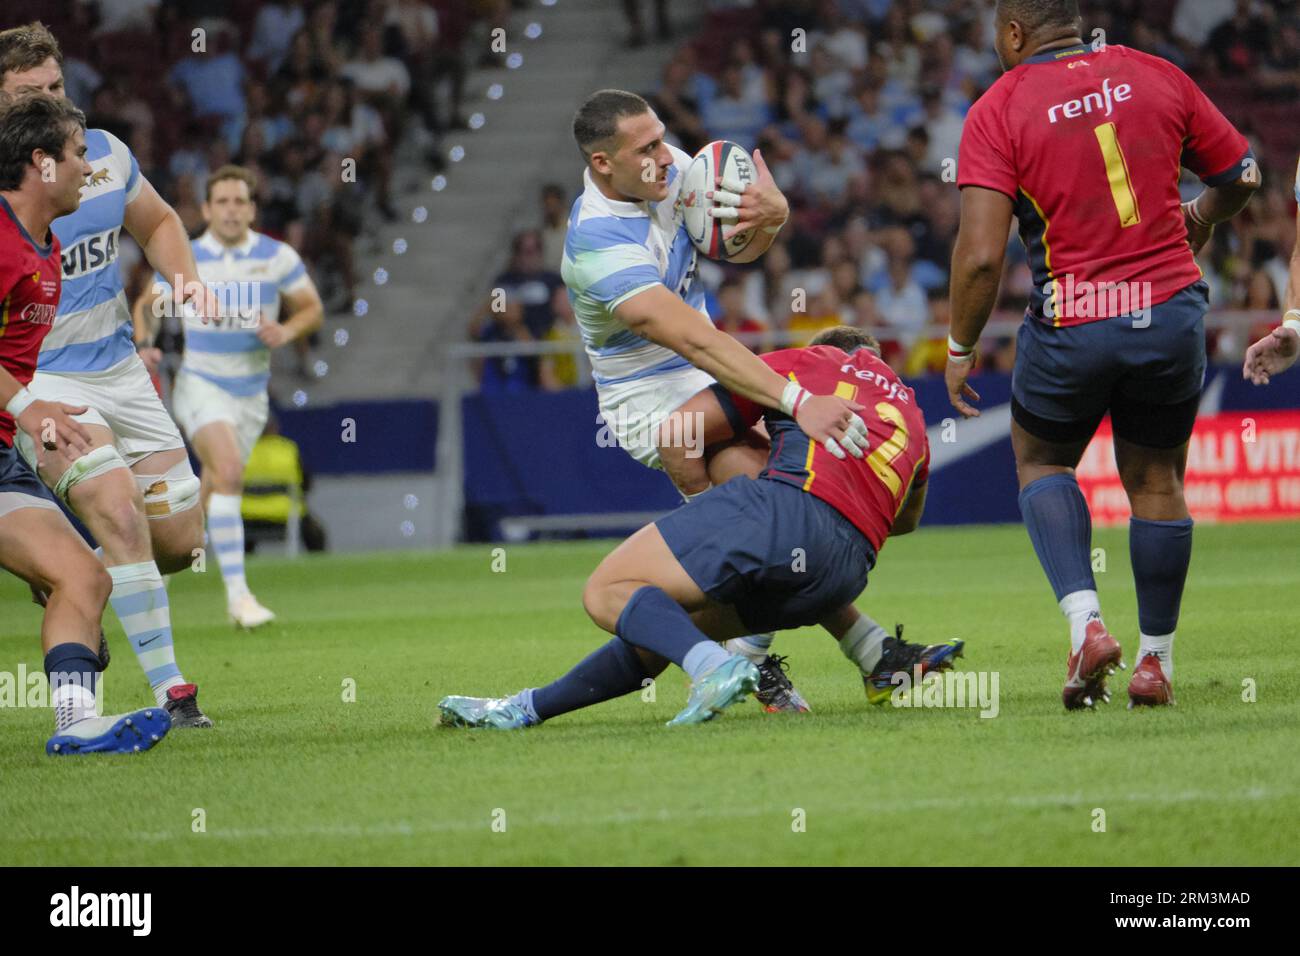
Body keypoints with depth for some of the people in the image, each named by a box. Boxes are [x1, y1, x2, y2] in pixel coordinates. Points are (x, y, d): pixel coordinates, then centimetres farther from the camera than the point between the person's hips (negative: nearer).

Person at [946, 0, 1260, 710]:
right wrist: (1197, 219, 36)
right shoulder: (1156, 77, 3)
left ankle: (1085, 621, 2)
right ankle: (1156, 659, 22)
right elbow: (1240, 177, 15)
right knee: (1156, 482, 19)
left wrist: (960, 347, -1)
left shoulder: (996, 112, -7)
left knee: (1041, 461, 21)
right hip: (1171, 311, 2)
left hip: (1071, 326, -2)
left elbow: (980, 256, -15)